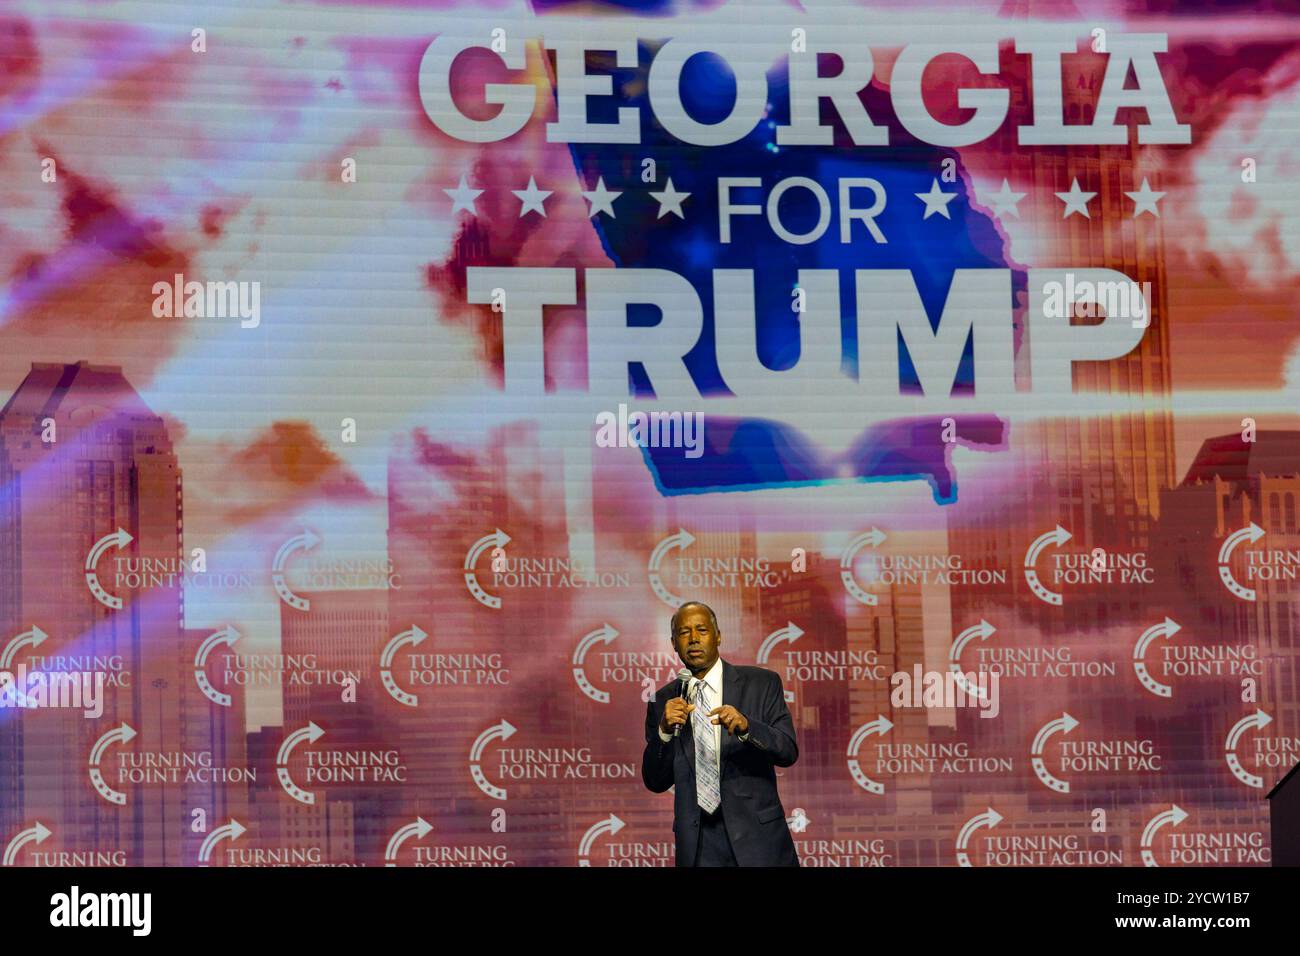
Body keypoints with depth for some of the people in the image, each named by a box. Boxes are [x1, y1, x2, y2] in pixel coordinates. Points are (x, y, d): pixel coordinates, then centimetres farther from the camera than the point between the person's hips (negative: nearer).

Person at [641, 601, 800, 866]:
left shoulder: (762, 683, 0)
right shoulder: (663, 700, 5)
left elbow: (789, 752, -8)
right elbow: (656, 783, 3)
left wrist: (745, 726, -26)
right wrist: (665, 730, -14)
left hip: (756, 836, -1)